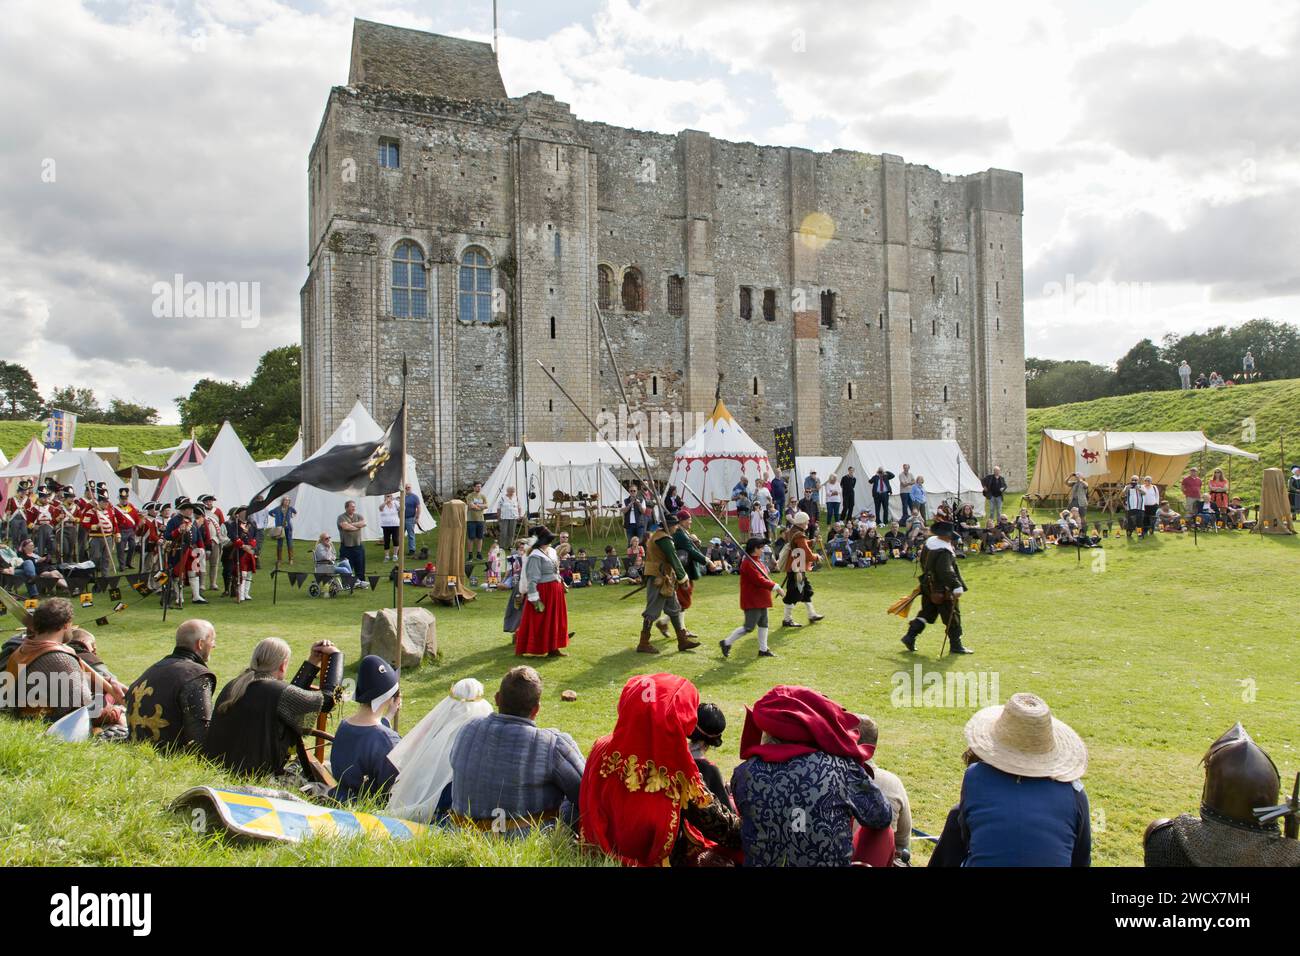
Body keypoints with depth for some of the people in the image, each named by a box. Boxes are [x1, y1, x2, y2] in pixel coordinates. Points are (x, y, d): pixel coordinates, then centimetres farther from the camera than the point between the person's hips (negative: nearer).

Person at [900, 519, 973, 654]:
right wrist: (957, 587, -33)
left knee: (926, 613, 19)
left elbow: (923, 562, 16)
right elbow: (947, 572, -31)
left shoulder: (929, 542, 3)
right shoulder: (944, 551, -25)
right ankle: (955, 645, 12)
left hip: (928, 585, 9)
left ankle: (910, 636, 15)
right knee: (952, 616, 4)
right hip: (942, 590, -9)